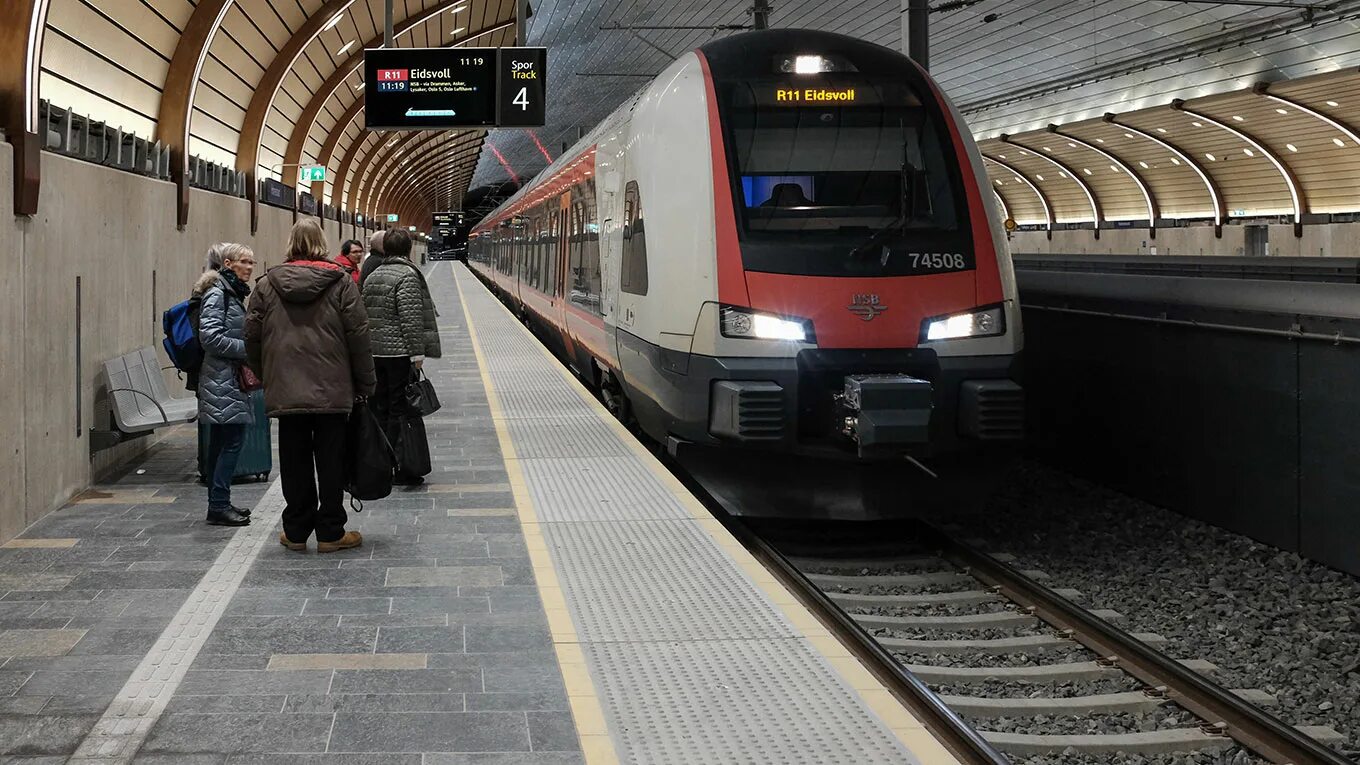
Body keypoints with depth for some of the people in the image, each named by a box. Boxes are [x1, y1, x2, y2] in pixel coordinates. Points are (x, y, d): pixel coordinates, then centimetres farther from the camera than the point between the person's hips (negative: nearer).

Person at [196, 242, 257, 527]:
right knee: (233, 438, -10)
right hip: (221, 379, -10)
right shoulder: (217, 293, -12)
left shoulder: (232, 292, 18)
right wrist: (247, 349, -16)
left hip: (230, 378, 10)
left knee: (220, 441, 11)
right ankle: (218, 505, -8)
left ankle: (218, 503, 16)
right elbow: (210, 337, -20)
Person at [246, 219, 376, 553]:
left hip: (285, 390, 2)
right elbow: (358, 335, -3)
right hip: (332, 389, -2)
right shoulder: (340, 283, -2)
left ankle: (296, 531, 14)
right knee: (330, 460, 5)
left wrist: (265, 375, 20)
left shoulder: (267, 285, 4)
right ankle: (330, 533, 7)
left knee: (295, 461, 10)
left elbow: (252, 337, 6)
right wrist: (365, 384, 4)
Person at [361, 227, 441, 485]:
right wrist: (417, 352, -15)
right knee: (401, 408, -3)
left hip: (375, 351, 7)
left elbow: (365, 314, 17)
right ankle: (399, 470, -2)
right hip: (399, 352, -7)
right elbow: (411, 318, -17)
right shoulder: (407, 275, -11)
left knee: (381, 408, 13)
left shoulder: (372, 276, 13)